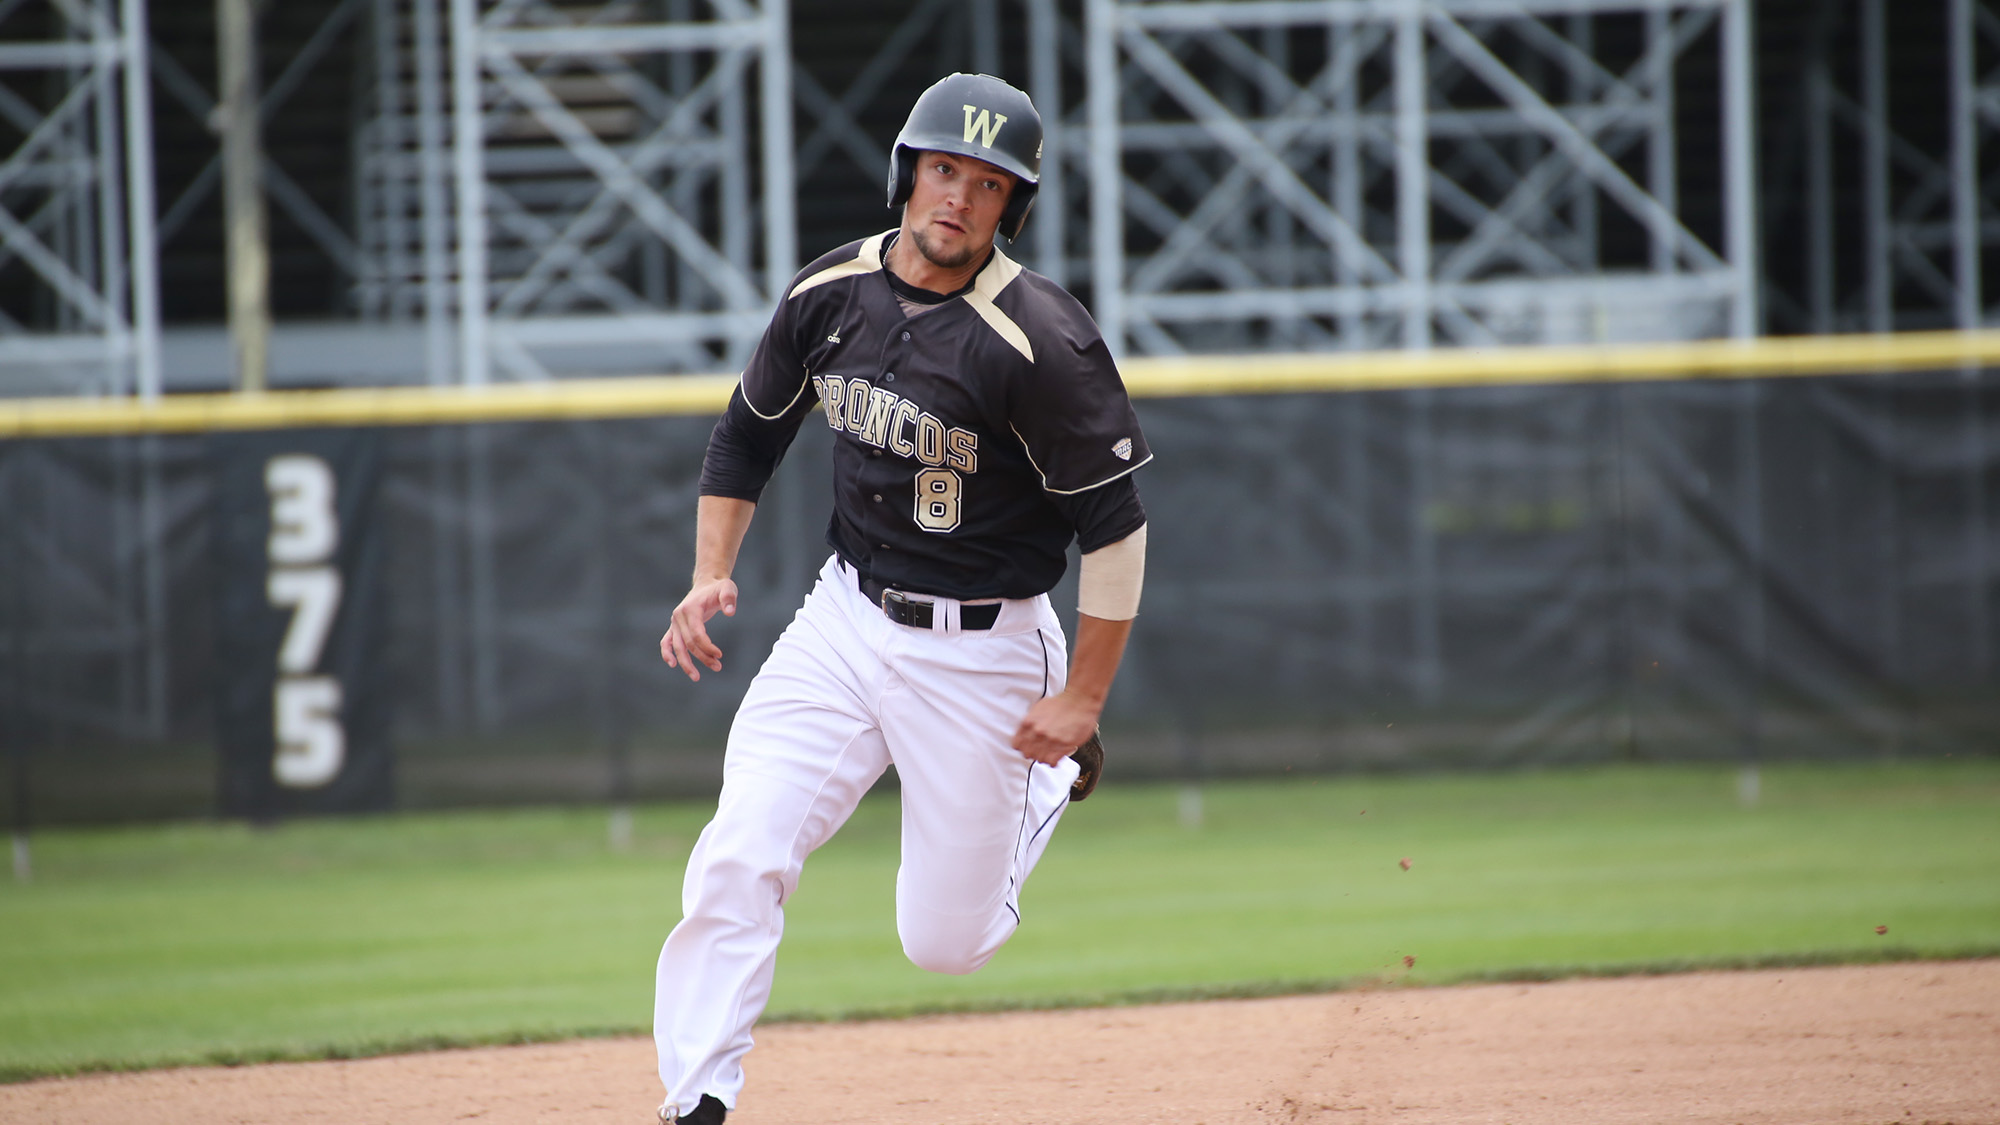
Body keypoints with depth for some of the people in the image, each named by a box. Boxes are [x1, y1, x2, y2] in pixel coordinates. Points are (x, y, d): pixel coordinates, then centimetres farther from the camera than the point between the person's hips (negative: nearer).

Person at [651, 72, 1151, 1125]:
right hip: (844, 619, 4)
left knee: (944, 941, 5)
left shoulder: (1040, 344, -21)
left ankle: (1051, 783, 34)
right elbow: (747, 436, 13)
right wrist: (709, 576, 1)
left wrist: (1083, 701, -14)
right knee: (738, 860, -15)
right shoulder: (829, 292, -3)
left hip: (981, 652, -4)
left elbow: (1114, 525, -15)